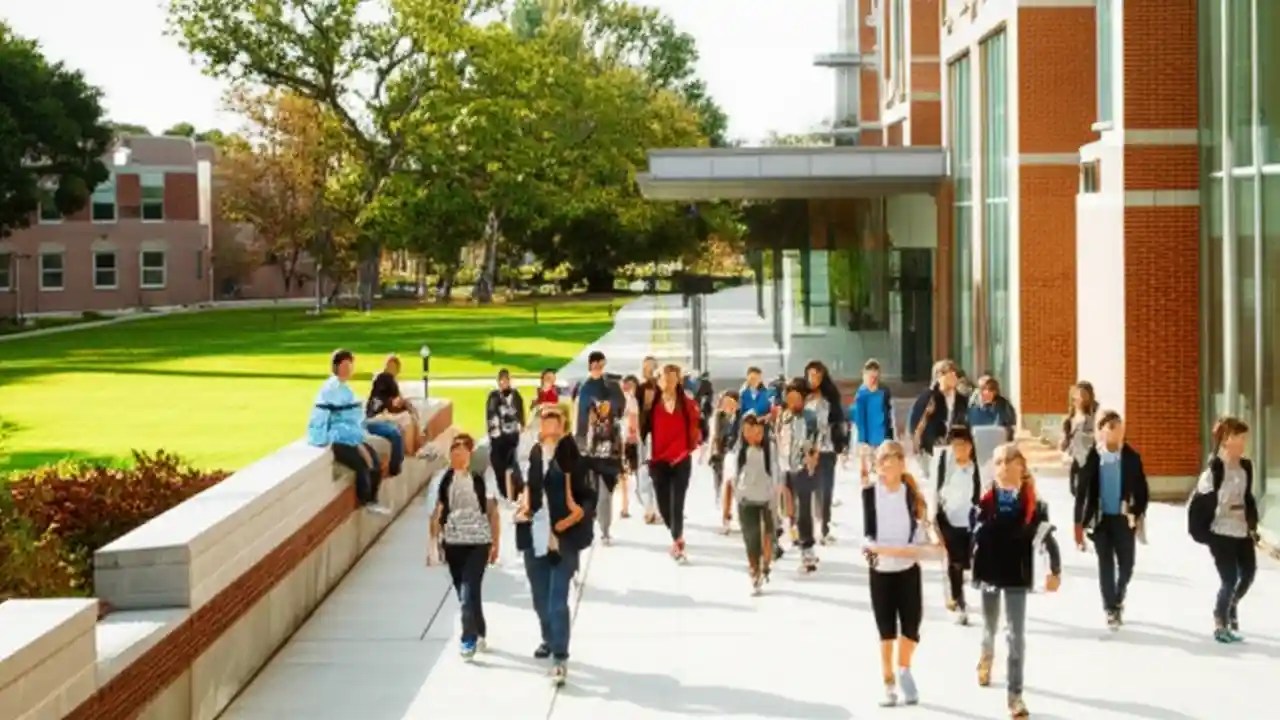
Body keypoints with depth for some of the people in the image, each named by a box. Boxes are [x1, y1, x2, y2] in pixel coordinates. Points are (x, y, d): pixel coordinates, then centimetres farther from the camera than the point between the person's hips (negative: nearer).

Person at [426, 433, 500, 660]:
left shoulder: (483, 479, -7)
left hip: (478, 542, -3)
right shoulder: (442, 481, -1)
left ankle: (469, 640, -8)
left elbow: (492, 513, -2)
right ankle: (480, 634, 31)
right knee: (465, 592, 13)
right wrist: (433, 543, -1)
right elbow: (436, 514, 3)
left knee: (470, 591, -13)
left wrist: (495, 544, -1)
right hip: (453, 543, 3)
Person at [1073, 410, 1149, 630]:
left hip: (1124, 518, 1)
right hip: (1101, 519, -1)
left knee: (1126, 564, 5)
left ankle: (1117, 601, 32)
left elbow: (1142, 489, 3)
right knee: (1106, 565, 2)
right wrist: (1079, 523, -3)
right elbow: (1082, 491, -2)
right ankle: (1110, 609, 13)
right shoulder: (1091, 457, -7)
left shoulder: (1131, 456, -3)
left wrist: (1138, 515, -6)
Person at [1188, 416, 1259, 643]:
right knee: (1229, 579, -4)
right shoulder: (1215, 468, -17)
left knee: (1249, 573, 15)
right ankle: (1220, 624, 14)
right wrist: (1200, 532, -15)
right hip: (1221, 533, -7)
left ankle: (1231, 606, 42)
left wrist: (1252, 524, 11)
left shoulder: (1245, 466, 5)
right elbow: (1199, 502, -16)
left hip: (1242, 531, 7)